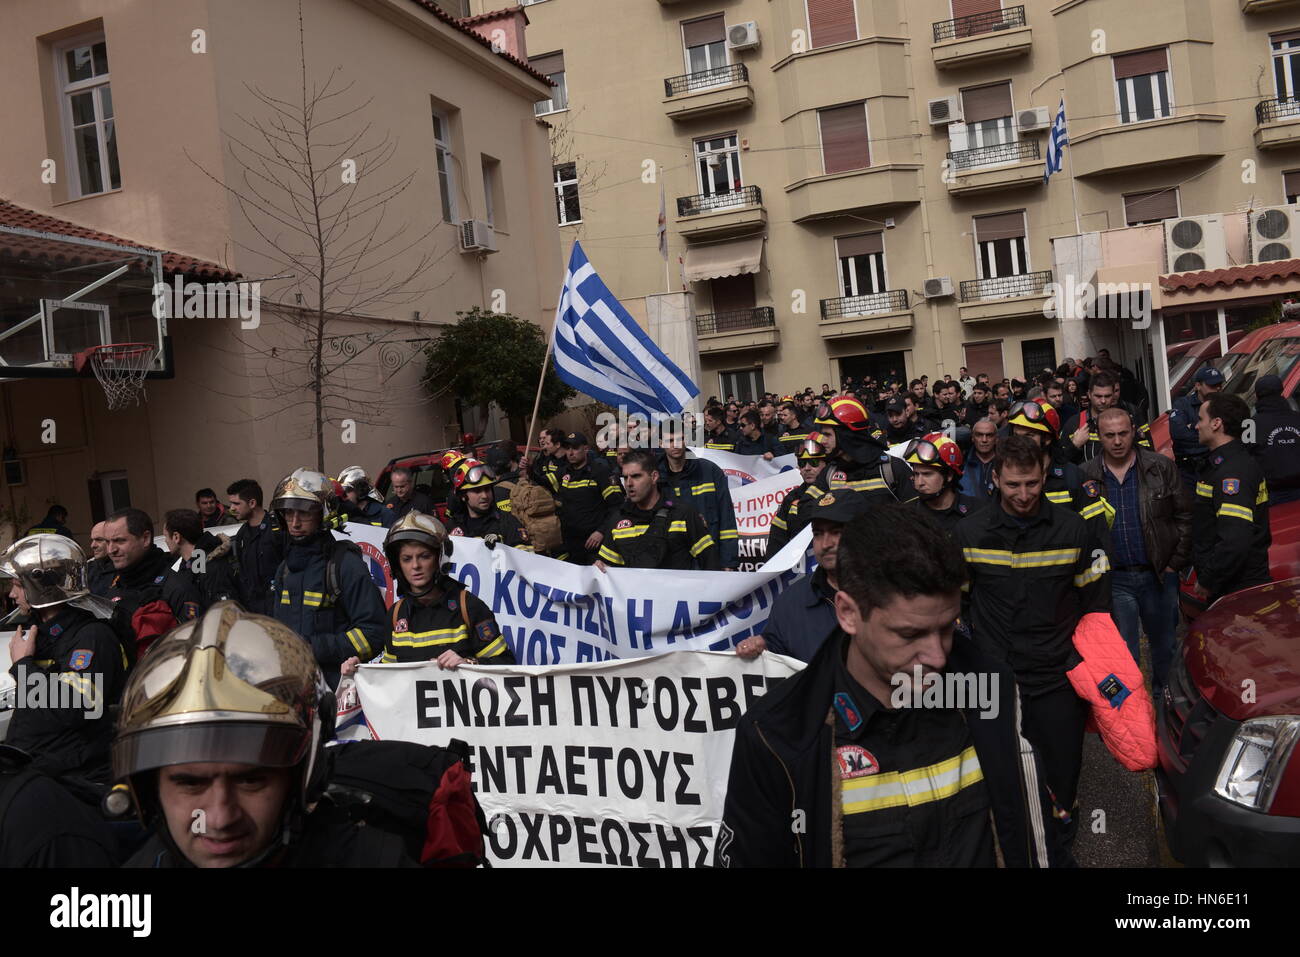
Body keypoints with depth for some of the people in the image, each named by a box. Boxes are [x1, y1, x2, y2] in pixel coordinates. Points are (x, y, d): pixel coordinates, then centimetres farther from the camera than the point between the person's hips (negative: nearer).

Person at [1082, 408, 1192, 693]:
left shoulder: (1162, 468, -1)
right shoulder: (1085, 476, -1)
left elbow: (1185, 516, 2)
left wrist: (1176, 563, -2)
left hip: (1158, 575, 1)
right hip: (1114, 580, -1)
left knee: (1165, 647, 14)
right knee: (1125, 653, 3)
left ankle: (1164, 699, 35)